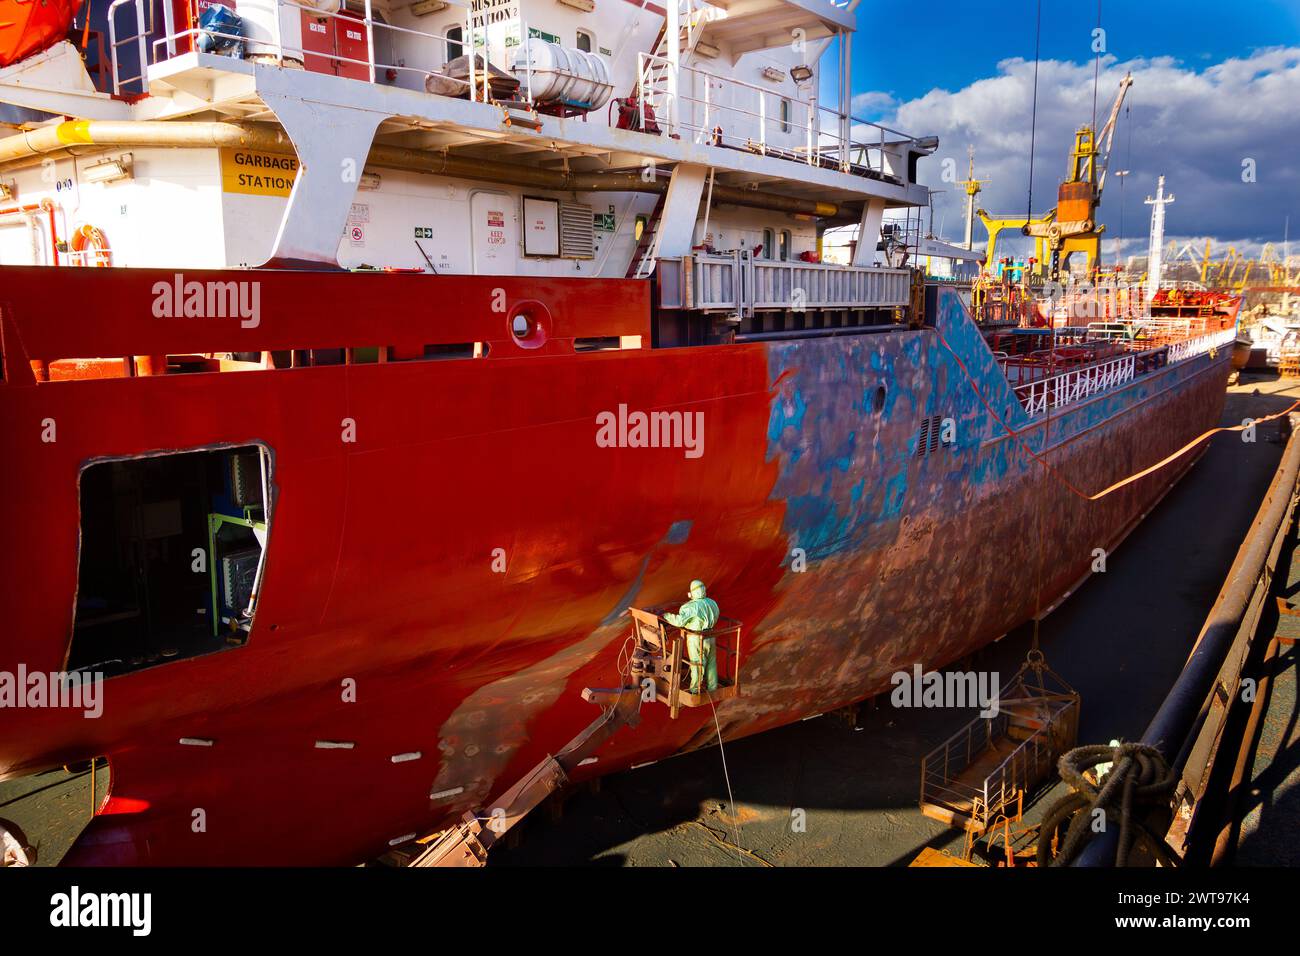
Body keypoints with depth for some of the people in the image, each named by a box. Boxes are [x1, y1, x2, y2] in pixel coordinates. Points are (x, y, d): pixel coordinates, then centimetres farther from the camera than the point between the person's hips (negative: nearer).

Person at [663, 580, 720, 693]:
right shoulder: (712, 603, -1)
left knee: (697, 665, 6)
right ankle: (712, 687, 31)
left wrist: (666, 616, -16)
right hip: (711, 637, 6)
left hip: (696, 640, -6)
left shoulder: (692, 607, -23)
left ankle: (695, 690, 19)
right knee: (711, 663, 18)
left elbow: (679, 621, -29)